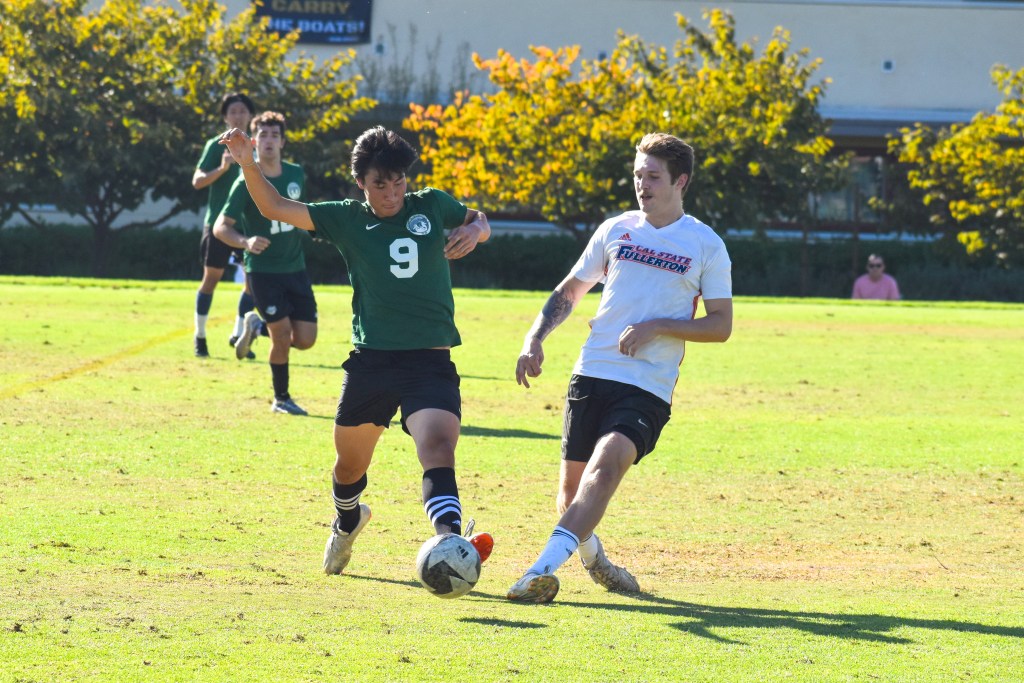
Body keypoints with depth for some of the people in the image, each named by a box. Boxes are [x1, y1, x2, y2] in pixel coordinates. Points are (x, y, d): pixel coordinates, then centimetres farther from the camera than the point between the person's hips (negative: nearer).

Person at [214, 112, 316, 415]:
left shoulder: (296, 174, 3)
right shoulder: (246, 183, -13)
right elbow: (221, 227, -16)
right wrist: (245, 241, -32)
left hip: (295, 268, 5)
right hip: (263, 269, -5)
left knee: (305, 339, -1)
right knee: (283, 333, -11)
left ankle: (257, 324, 29)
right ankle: (281, 399, 11)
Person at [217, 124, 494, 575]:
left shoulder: (432, 207, 6)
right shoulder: (347, 220, 4)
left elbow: (477, 221, 24)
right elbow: (275, 208, 2)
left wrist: (473, 231, 1)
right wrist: (247, 164, -11)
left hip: (430, 363, -2)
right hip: (370, 362, 2)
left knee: (438, 447, -25)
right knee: (350, 463, 16)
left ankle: (449, 539, -43)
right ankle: (347, 522, 50)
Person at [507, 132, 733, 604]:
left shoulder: (706, 246, 2)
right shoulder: (615, 230, 11)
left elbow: (721, 326, 2)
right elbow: (569, 292, 21)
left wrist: (658, 326, -12)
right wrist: (534, 339, 5)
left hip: (649, 388, -4)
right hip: (592, 373, 4)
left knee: (607, 464, -26)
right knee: (573, 484, 5)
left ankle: (543, 569, -36)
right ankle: (590, 555, 37)